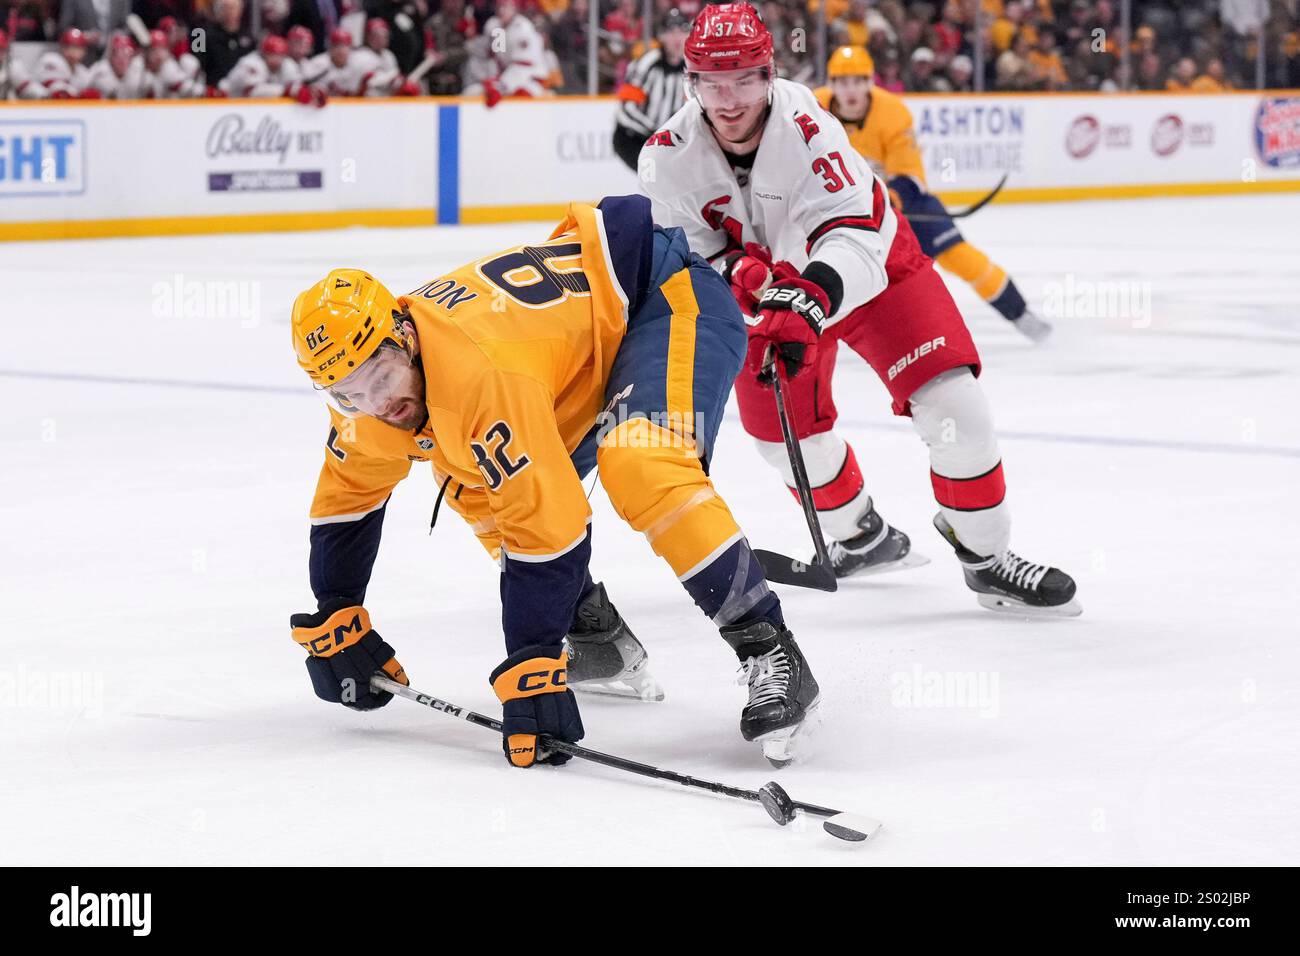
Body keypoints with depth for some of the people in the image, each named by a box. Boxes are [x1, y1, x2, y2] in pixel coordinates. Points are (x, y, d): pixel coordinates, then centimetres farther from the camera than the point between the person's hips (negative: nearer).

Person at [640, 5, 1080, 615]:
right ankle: (863, 538, 31)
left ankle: (987, 558, -1)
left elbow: (851, 237, -41)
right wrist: (736, 273, -36)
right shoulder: (670, 156, -22)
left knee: (951, 402, -16)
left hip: (871, 264, -4)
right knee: (785, 432, 2)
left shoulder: (808, 129, -34)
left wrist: (810, 298, -59)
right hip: (770, 285, 4)